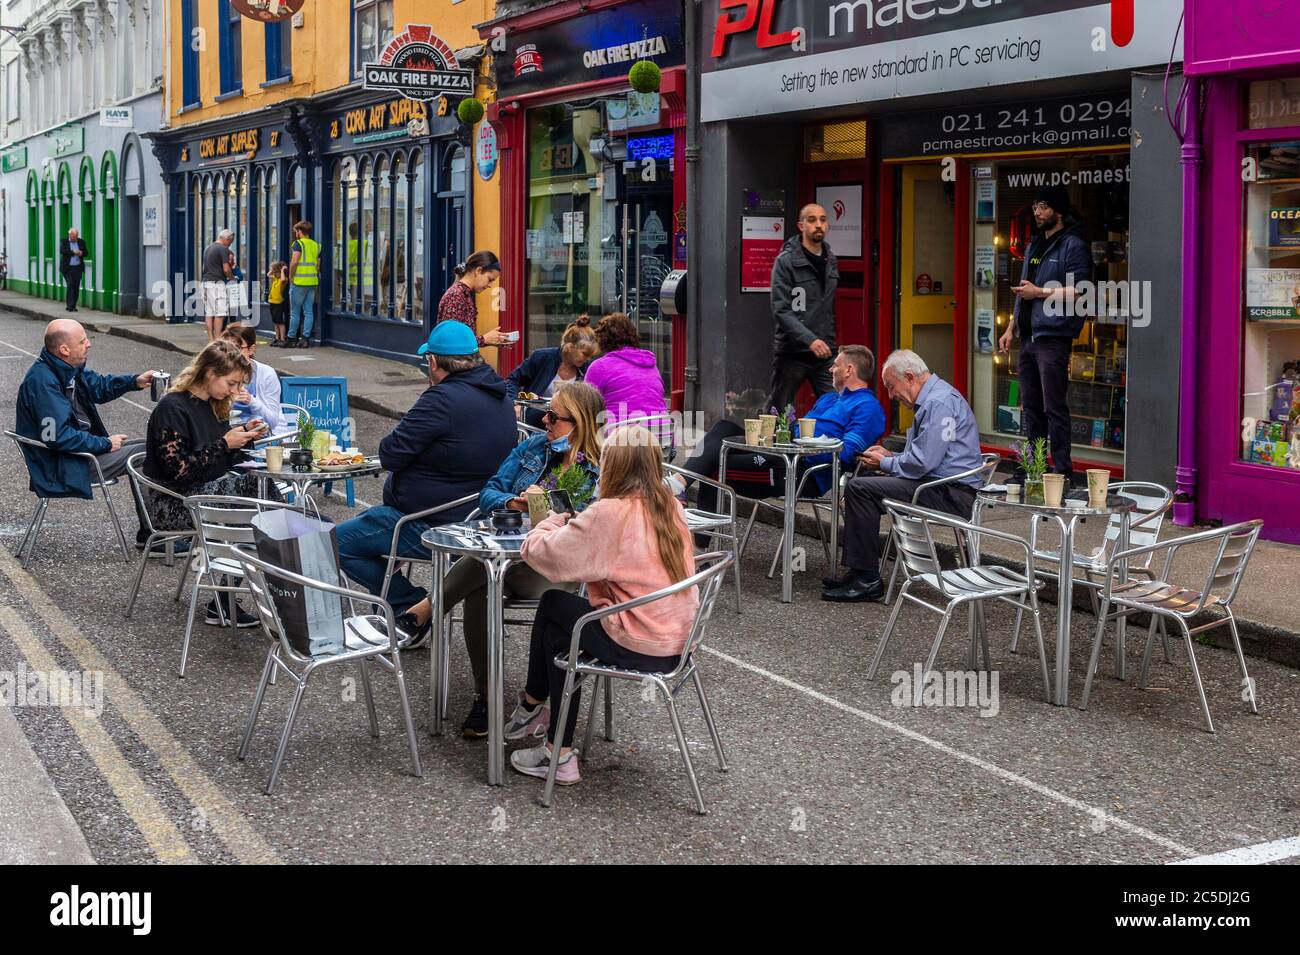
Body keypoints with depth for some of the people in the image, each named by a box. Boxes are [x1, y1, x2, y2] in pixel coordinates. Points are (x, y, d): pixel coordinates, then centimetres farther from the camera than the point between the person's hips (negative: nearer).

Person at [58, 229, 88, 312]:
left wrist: (81, 253, -14)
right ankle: (70, 306, -10)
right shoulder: (64, 241, 0)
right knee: (70, 286, -12)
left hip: (78, 268, 3)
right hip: (67, 268, -3)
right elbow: (62, 251, -15)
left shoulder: (81, 242, 8)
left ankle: (72, 306, 11)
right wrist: (73, 252, -24)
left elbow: (86, 252, 9)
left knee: (76, 287, 2)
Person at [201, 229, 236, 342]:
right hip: (217, 282, -8)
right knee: (220, 313, -8)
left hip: (206, 281, 8)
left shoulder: (208, 248, 18)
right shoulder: (223, 249, -8)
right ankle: (217, 340, -13)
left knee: (209, 312, 7)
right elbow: (226, 269, -13)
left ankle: (210, 339, 8)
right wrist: (232, 278, 5)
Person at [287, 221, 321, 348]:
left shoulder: (299, 243, -8)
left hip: (299, 282, -6)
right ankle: (305, 338, 3)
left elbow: (294, 261, -18)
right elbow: (318, 265, 13)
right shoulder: (316, 245, 11)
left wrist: (291, 277, -7)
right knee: (309, 311, 6)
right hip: (312, 282, 6)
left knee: (295, 312, 2)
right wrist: (314, 275, 17)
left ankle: (292, 339, 5)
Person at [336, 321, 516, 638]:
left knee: (338, 541, -3)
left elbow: (390, 455, -19)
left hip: (432, 526, -10)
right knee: (365, 521, 28)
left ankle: (412, 606, 2)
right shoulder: (500, 396, 6)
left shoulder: (442, 399, -24)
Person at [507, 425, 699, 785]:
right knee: (560, 630, 23)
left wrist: (555, 522, 5)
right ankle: (560, 754, 29)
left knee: (552, 605, 17)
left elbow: (540, 551, -16)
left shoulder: (609, 513, -18)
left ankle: (533, 704, 36)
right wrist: (574, 525, 11)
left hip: (639, 647, -7)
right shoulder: (671, 507, 4)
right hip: (678, 643, 7)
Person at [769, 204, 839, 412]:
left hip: (824, 354, 5)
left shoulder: (831, 261, 11)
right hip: (792, 353, -5)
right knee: (779, 413, 5)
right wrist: (810, 339, -26)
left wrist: (830, 343, 13)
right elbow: (781, 310, -16)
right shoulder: (786, 261, -8)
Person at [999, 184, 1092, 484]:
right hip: (1028, 337, 9)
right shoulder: (1034, 246, 21)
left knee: (1054, 408, -8)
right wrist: (1011, 328, 20)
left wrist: (1039, 292, -13)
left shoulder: (1073, 246, -6)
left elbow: (1079, 291, -15)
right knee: (1032, 407, 12)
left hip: (1053, 338, -9)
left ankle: (1062, 471, -5)